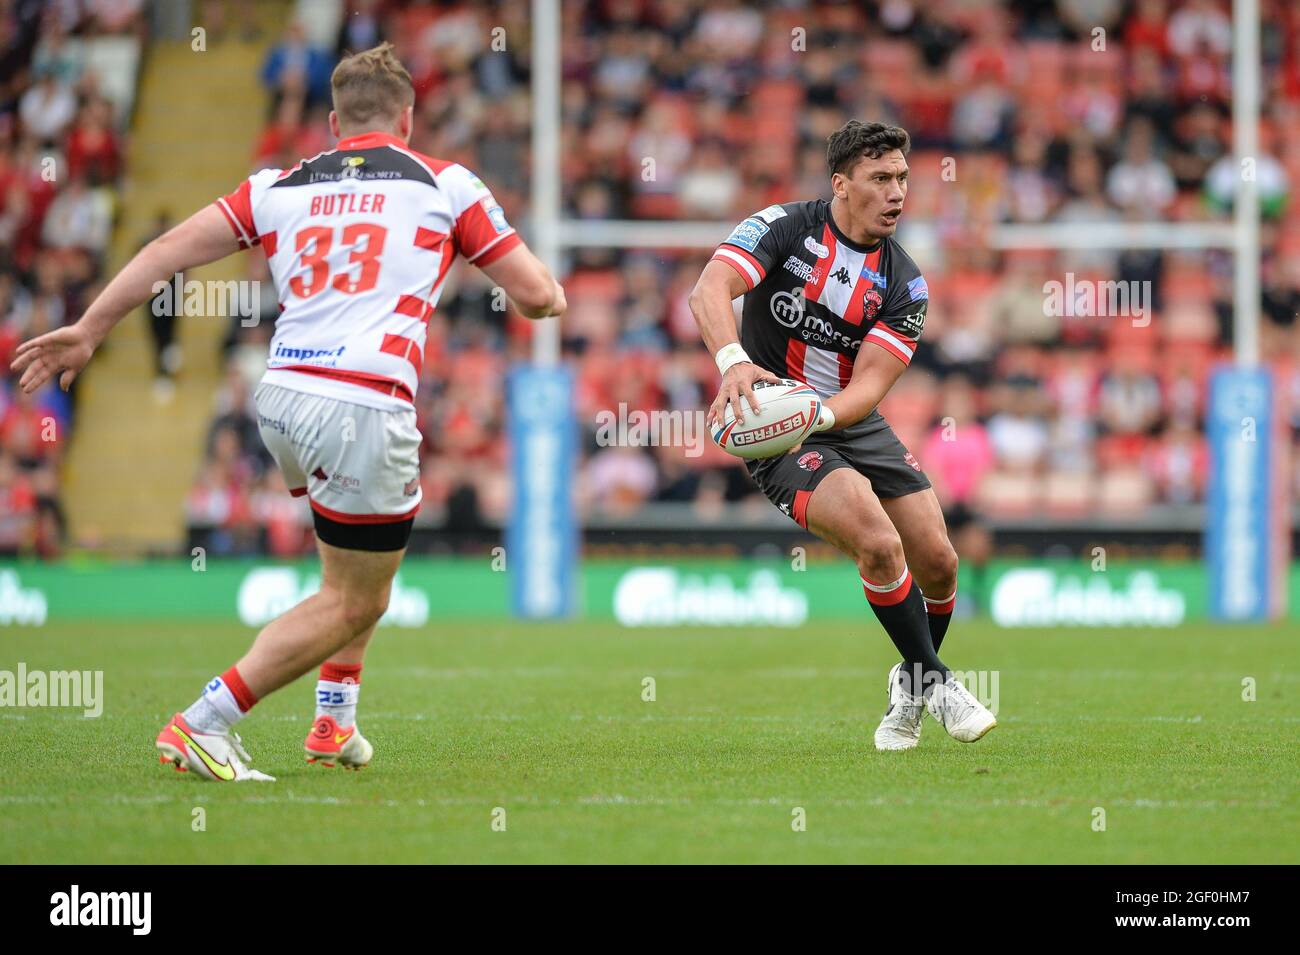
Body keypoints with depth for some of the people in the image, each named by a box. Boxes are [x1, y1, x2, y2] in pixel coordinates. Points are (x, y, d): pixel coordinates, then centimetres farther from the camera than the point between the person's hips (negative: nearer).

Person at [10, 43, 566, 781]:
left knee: (360, 569, 30)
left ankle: (335, 722, 27)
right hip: (366, 408, -6)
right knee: (354, 604, 6)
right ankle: (204, 722, -5)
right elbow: (537, 293, 7)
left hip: (282, 394, 6)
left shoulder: (282, 186, 15)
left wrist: (89, 329, 14)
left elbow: (173, 248, 9)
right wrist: (547, 296, 31)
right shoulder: (445, 185, 7)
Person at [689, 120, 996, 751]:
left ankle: (911, 687, 30)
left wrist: (814, 412, -35)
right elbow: (709, 291, -28)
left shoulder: (905, 285, -4)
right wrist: (735, 362, -47)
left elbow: (869, 384, -13)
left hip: (852, 425, 5)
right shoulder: (785, 227, -13)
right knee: (880, 543, -25)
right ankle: (935, 682, -4)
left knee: (937, 564, 1)